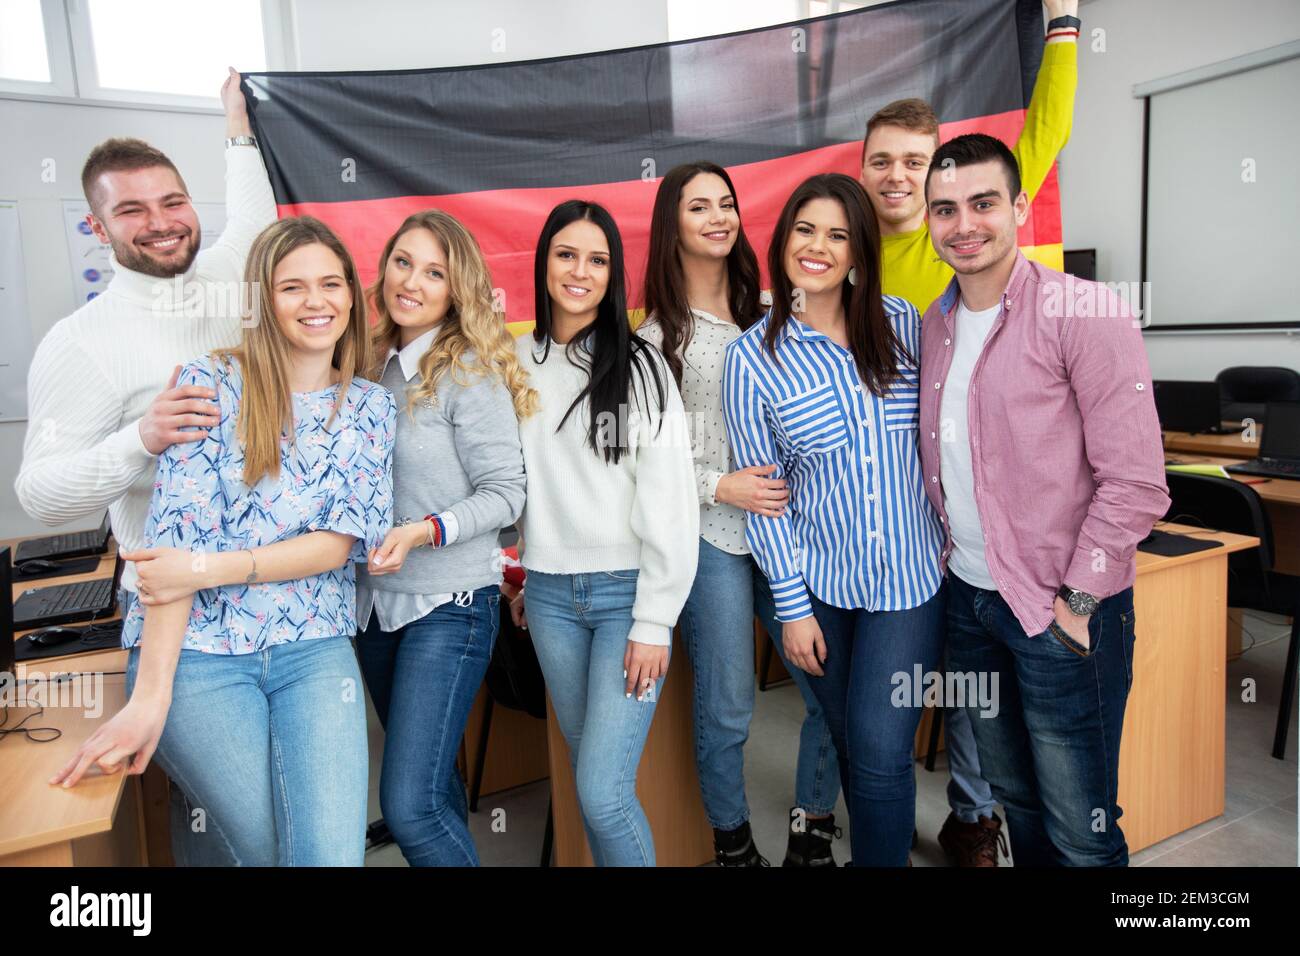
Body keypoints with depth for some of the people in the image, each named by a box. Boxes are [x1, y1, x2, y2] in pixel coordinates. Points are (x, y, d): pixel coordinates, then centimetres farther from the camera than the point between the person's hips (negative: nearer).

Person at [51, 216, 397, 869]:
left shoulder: (371, 408, 7)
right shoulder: (213, 385, -2)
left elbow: (341, 541, -2)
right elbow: (174, 537, -10)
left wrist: (213, 569, -14)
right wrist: (150, 697, -15)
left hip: (315, 650, 2)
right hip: (197, 654, -2)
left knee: (333, 854, -11)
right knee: (274, 852, -5)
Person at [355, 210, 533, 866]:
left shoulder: (470, 371, -11)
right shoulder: (376, 367, 8)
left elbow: (505, 493, -13)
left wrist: (422, 532, -25)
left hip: (448, 605, -7)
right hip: (377, 600, 7)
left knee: (409, 807, -10)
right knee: (430, 778, 21)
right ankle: (456, 848, 40)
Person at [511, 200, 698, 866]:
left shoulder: (640, 367, -6)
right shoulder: (515, 363, 7)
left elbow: (669, 499, -9)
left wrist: (655, 623, -11)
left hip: (628, 591, -4)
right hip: (549, 593, 4)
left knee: (604, 792, -8)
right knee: (588, 773, 14)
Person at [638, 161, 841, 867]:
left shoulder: (767, 312, 11)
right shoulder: (656, 335, 0)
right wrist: (721, 486, -13)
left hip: (786, 525, 4)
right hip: (710, 535, -4)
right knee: (725, 713, 4)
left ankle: (812, 834, 28)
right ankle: (733, 844, 29)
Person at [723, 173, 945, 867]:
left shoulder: (902, 322, 0)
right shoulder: (754, 355, -5)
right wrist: (791, 604, -6)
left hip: (909, 577, 0)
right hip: (817, 583, 0)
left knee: (881, 753, -3)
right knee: (847, 746, 15)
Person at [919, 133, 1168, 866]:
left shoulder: (1087, 313, -13)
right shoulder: (936, 325, 7)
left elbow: (1136, 481, -16)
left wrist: (1076, 602, -14)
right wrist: (949, 552, 8)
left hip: (1064, 612, -6)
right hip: (969, 597, 6)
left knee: (1080, 833, 6)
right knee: (1014, 799, 21)